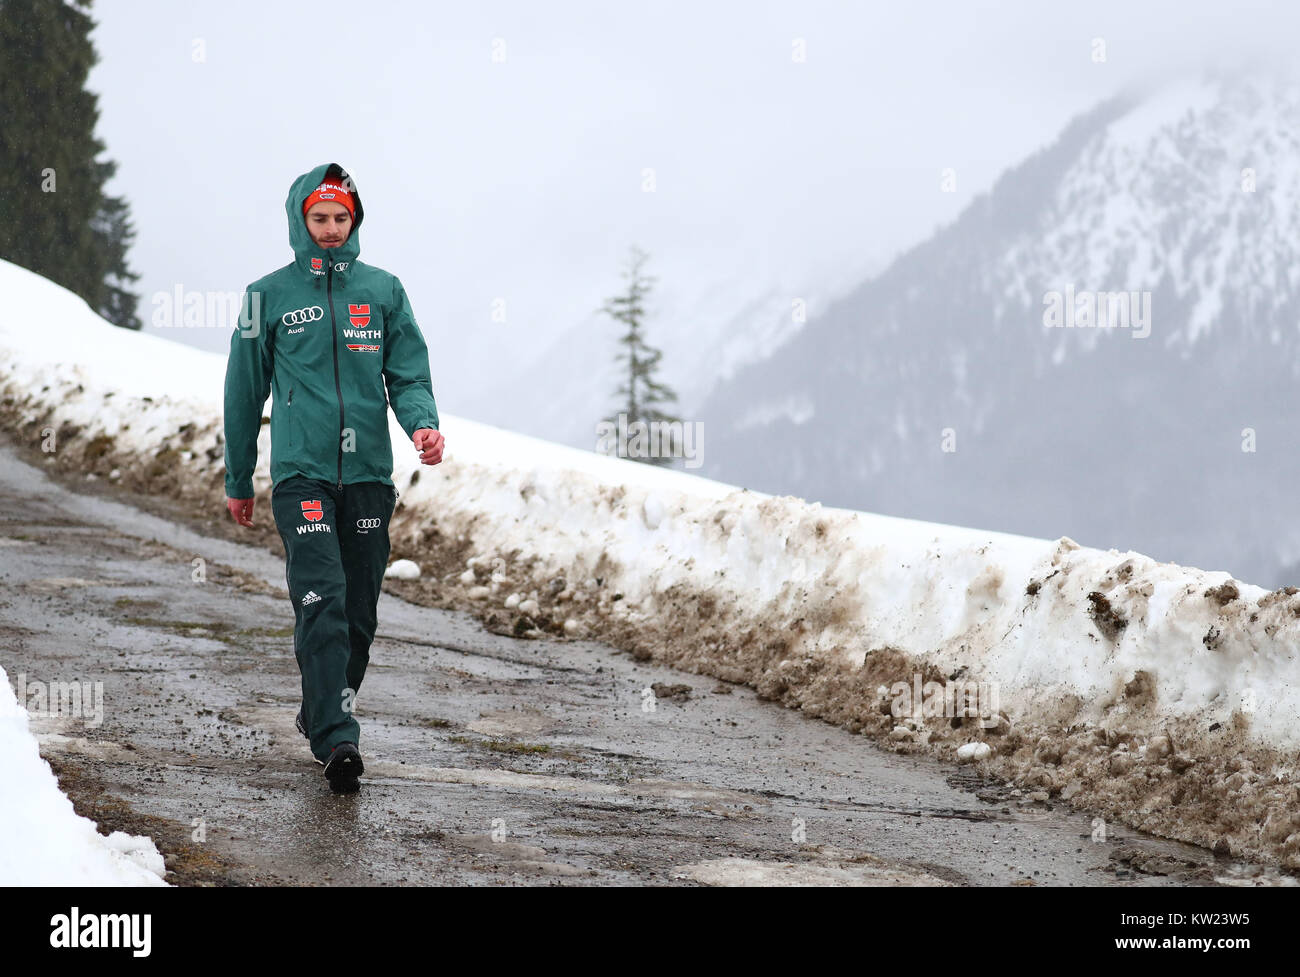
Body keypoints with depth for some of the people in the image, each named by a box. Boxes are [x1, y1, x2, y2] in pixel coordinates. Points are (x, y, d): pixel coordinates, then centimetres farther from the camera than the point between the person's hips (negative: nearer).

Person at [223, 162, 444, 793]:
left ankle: (322, 713, 26)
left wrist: (423, 423, -13)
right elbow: (245, 392, 12)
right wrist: (238, 482, 15)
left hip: (368, 474, 3)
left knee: (359, 612, 7)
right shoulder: (269, 296, 5)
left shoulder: (383, 290, 10)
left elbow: (409, 375, 10)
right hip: (301, 474, -3)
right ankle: (336, 740, -23)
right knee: (322, 604, -17)